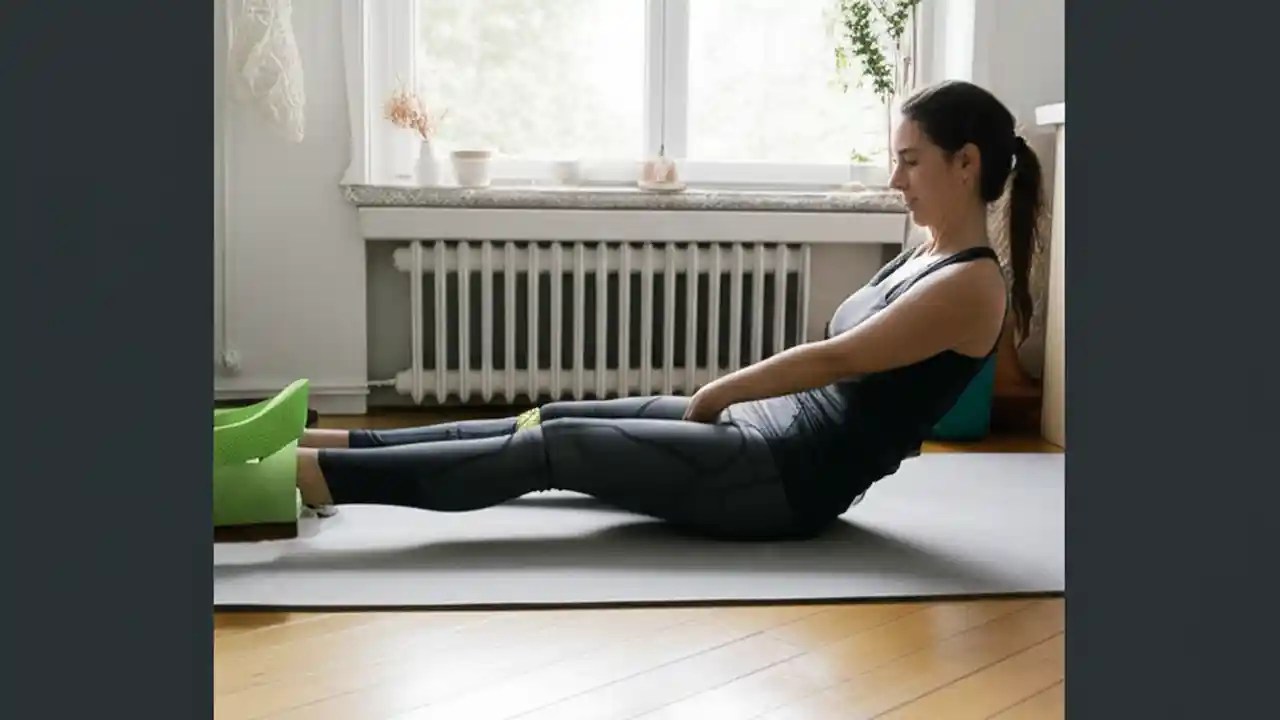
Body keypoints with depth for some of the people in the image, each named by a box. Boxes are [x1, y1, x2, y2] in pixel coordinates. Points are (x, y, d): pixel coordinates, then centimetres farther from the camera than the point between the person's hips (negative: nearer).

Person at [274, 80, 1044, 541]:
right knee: (555, 421, 1)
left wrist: (715, 393, -7)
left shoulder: (972, 285, -15)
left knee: (556, 447, -15)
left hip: (795, 480, -9)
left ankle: (311, 472, -16)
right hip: (774, 432, 9)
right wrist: (721, 399, 12)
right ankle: (327, 445, 3)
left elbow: (834, 359, -18)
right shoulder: (927, 257, 14)